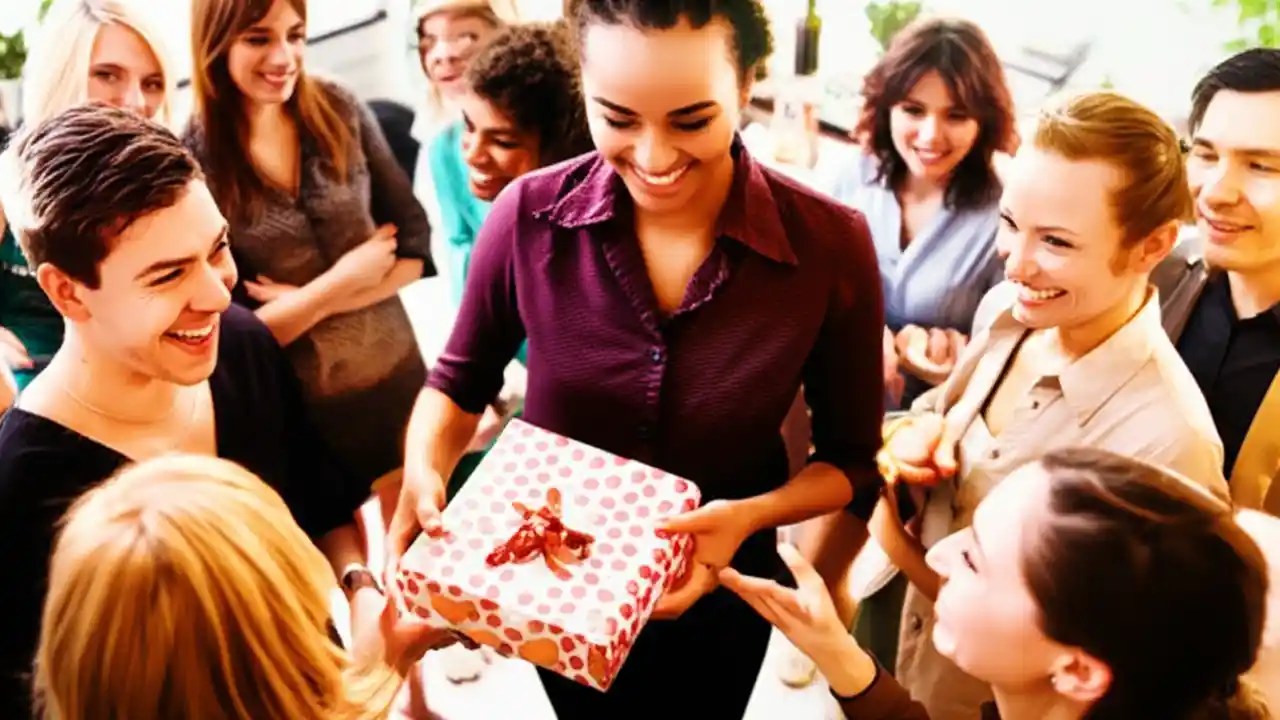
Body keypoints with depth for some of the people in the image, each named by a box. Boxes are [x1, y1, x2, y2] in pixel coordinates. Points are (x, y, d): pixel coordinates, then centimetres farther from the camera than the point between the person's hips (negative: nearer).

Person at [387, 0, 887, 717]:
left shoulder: (830, 243, -22)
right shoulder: (529, 216, -21)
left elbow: (852, 462, -11)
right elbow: (459, 382, -5)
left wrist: (752, 515, -30)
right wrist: (424, 474, -24)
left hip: (717, 596, 0)